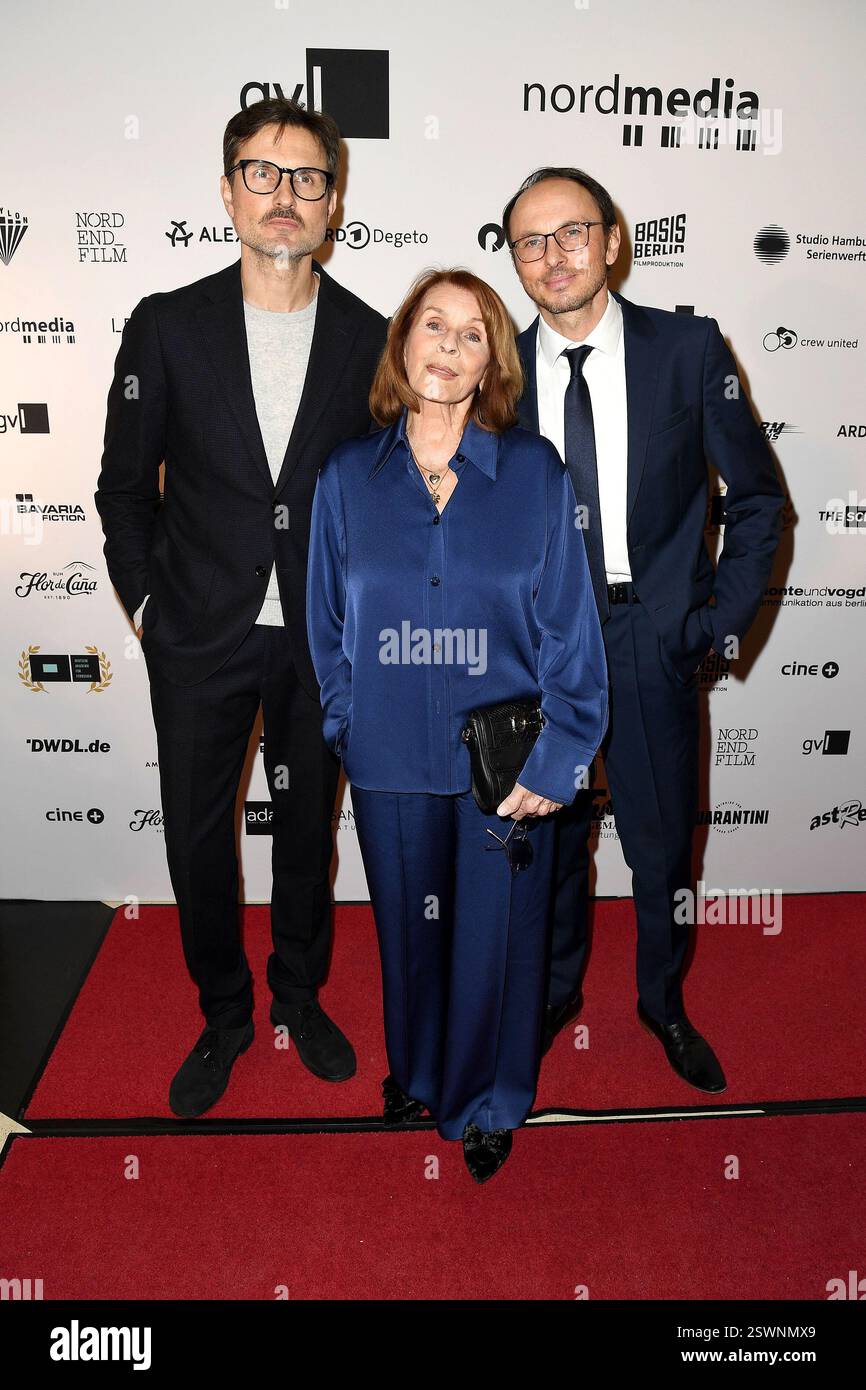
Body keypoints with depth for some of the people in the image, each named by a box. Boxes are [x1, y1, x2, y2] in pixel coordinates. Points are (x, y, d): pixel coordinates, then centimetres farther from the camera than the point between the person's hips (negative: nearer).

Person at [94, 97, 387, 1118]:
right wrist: (144, 601, 0)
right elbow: (124, 483, 3)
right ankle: (224, 1014, 33)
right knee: (197, 838, 9)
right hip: (200, 635, 0)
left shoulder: (370, 340, 0)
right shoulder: (167, 327, -2)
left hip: (323, 639, 1)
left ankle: (300, 996, 38)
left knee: (309, 825, 15)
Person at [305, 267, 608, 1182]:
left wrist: (555, 758, -11)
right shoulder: (348, 477, 0)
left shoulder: (534, 471, -6)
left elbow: (569, 621, -7)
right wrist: (348, 726, -1)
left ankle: (487, 1103, 40)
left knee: (495, 934, 13)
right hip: (389, 761, 2)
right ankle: (416, 1070, 49)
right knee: (406, 925, 20)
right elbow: (327, 620, 5)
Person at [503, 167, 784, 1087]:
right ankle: (555, 991, 42)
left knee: (662, 846, 12)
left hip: (655, 642, -1)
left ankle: (664, 1003, 39)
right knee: (551, 838, 16)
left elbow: (755, 495, 2)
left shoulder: (690, 349, -3)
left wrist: (726, 620, -5)